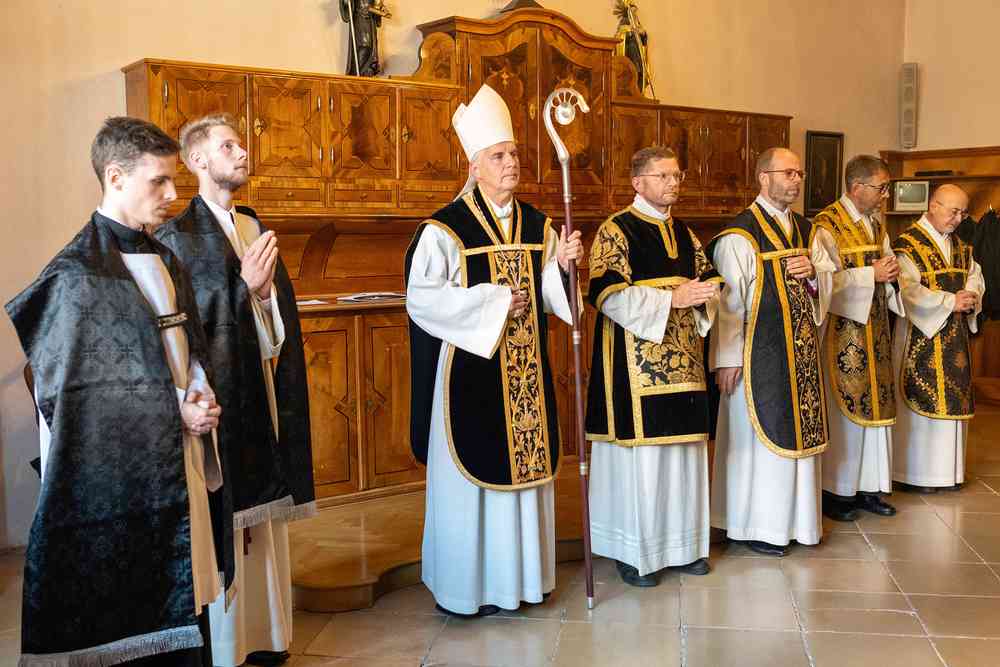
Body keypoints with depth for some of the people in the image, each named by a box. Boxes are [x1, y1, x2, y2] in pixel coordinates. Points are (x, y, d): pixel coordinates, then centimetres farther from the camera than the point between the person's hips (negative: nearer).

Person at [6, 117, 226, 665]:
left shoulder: (164, 262, 11)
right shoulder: (76, 275, -12)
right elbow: (72, 394, -13)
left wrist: (200, 394, -3)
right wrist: (175, 410, -12)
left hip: (177, 464, 7)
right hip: (116, 475, -7)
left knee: (179, 610, 12)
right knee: (122, 620, 4)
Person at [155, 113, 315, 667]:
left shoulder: (253, 227, 14)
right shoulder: (177, 235, -6)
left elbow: (283, 307, 11)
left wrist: (265, 290, -9)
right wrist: (244, 286, -20)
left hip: (263, 387, 6)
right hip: (217, 394, -6)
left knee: (262, 513, 11)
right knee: (223, 523, -2)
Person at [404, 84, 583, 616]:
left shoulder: (537, 225, 9)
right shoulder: (445, 229, -9)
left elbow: (550, 294, 10)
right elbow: (422, 297, -17)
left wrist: (561, 263, -11)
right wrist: (495, 300, -16)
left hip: (525, 369, 6)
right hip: (471, 371, -5)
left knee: (524, 465, 11)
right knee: (471, 474, 2)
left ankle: (520, 574, 25)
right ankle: (467, 585, 17)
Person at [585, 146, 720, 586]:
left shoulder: (684, 233, 15)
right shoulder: (615, 231, -6)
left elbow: (708, 279, 18)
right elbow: (610, 296, -16)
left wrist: (704, 294, -6)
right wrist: (672, 298, -19)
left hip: (683, 363, 7)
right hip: (636, 365, -7)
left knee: (684, 450, 11)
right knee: (640, 454, -3)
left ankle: (682, 543, 24)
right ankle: (634, 552, 10)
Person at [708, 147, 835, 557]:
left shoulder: (805, 231, 12)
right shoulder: (739, 235, -11)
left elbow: (829, 280, 17)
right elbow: (727, 300, -14)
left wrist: (813, 271, -7)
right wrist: (727, 359, -17)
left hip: (801, 349, 7)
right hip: (758, 353, -7)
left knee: (798, 428, 13)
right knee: (761, 432, 0)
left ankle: (793, 519, 27)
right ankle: (756, 525, 13)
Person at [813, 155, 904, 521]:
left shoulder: (876, 225, 13)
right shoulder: (826, 225, -11)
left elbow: (887, 265, 16)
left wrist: (892, 273, -5)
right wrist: (871, 275, -18)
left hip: (875, 331, 8)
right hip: (843, 331, -8)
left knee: (874, 405, 9)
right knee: (844, 409, -2)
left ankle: (867, 487, 19)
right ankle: (835, 491, 10)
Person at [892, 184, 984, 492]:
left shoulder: (960, 246, 14)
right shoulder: (908, 245, -11)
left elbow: (975, 277, 15)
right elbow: (908, 290, -20)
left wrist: (971, 298, -7)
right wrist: (950, 301, -17)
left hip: (955, 336, 7)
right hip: (921, 336, -7)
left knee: (954, 397, 10)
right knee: (922, 398, -2)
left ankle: (948, 468, 20)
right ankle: (916, 472, 7)